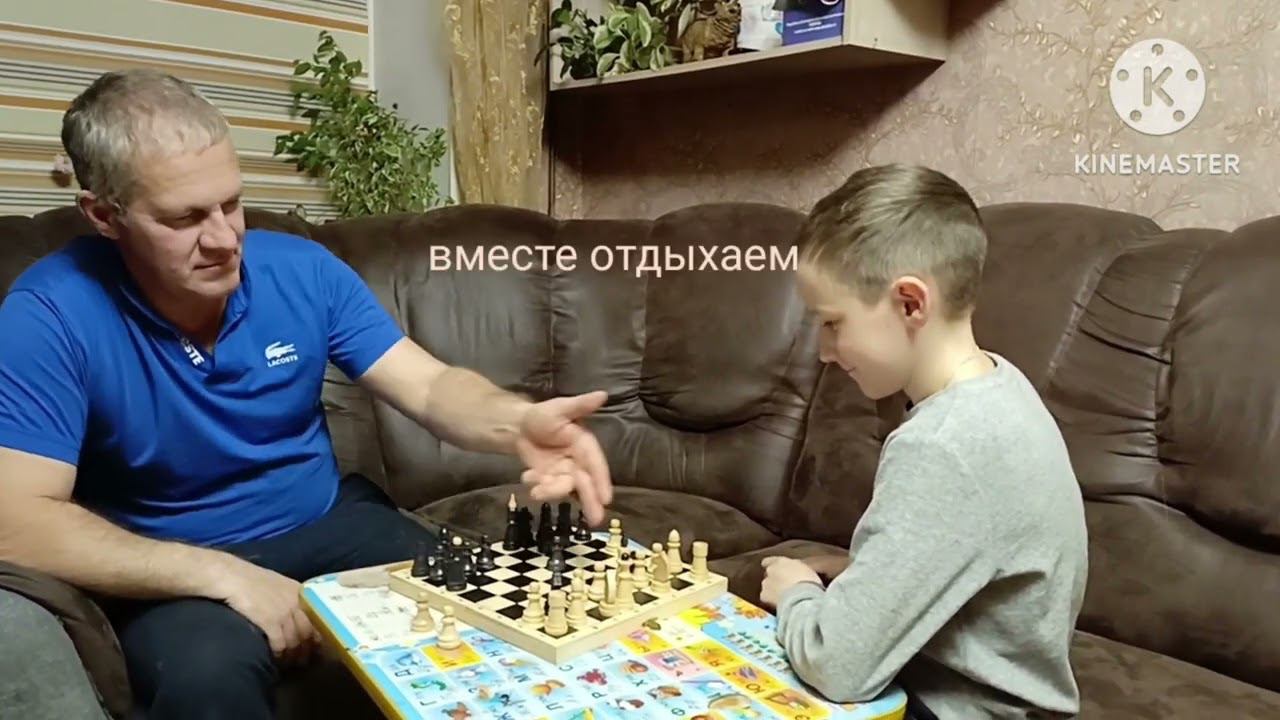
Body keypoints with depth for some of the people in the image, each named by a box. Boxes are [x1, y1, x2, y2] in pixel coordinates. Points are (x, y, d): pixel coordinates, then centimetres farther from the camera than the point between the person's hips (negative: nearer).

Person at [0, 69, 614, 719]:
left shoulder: (303, 270, -10)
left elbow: (430, 386, -10)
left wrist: (518, 422, -33)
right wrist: (221, 572, -30)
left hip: (327, 522, 3)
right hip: (176, 571, -3)